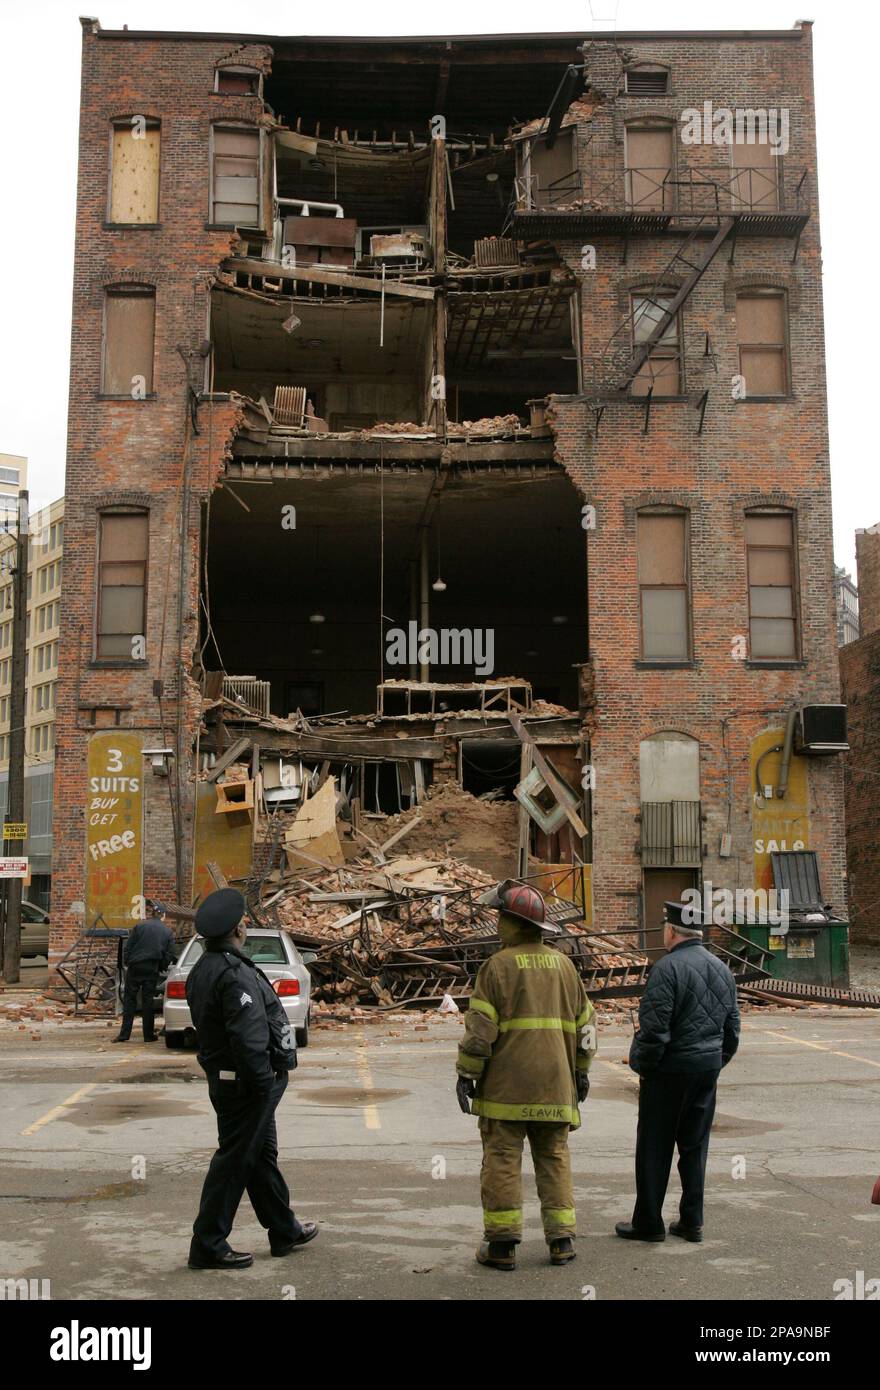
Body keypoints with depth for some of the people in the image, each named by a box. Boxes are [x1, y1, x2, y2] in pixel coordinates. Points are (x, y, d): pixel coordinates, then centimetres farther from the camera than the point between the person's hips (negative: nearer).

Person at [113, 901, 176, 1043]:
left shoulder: (139, 927, 1)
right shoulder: (168, 932, 5)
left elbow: (127, 948, -1)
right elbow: (169, 955, 4)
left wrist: (126, 963, 10)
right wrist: (161, 968, 16)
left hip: (135, 967, -1)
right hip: (152, 970, 1)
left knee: (129, 999, 5)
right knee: (148, 1000, 6)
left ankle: (124, 1033, 1)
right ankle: (149, 1034, 7)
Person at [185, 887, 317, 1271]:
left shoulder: (202, 969, 10)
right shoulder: (234, 973, -23)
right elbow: (248, 1036, -28)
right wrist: (262, 1082, -20)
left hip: (222, 1077, 10)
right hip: (246, 1083, -10)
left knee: (263, 1155, 19)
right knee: (234, 1160, -1)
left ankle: (285, 1231, 31)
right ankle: (208, 1245, 6)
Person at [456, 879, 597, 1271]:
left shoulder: (498, 965, -7)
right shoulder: (563, 964, 9)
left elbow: (480, 1026, -11)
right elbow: (584, 1022, 14)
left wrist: (466, 1074, -5)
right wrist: (581, 1070, 23)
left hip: (506, 1084, -5)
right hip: (554, 1084, 5)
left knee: (502, 1159, 1)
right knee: (554, 1158, 11)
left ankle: (501, 1243, 2)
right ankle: (561, 1240, 10)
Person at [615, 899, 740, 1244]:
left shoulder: (667, 967, -16)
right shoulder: (722, 969, 9)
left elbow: (654, 1028, -20)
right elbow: (732, 1028, 14)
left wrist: (641, 1064, -7)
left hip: (670, 1070, -7)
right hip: (708, 1069, 7)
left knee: (654, 1147, 3)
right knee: (695, 1146, 14)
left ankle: (648, 1222, 10)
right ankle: (692, 1222, 18)